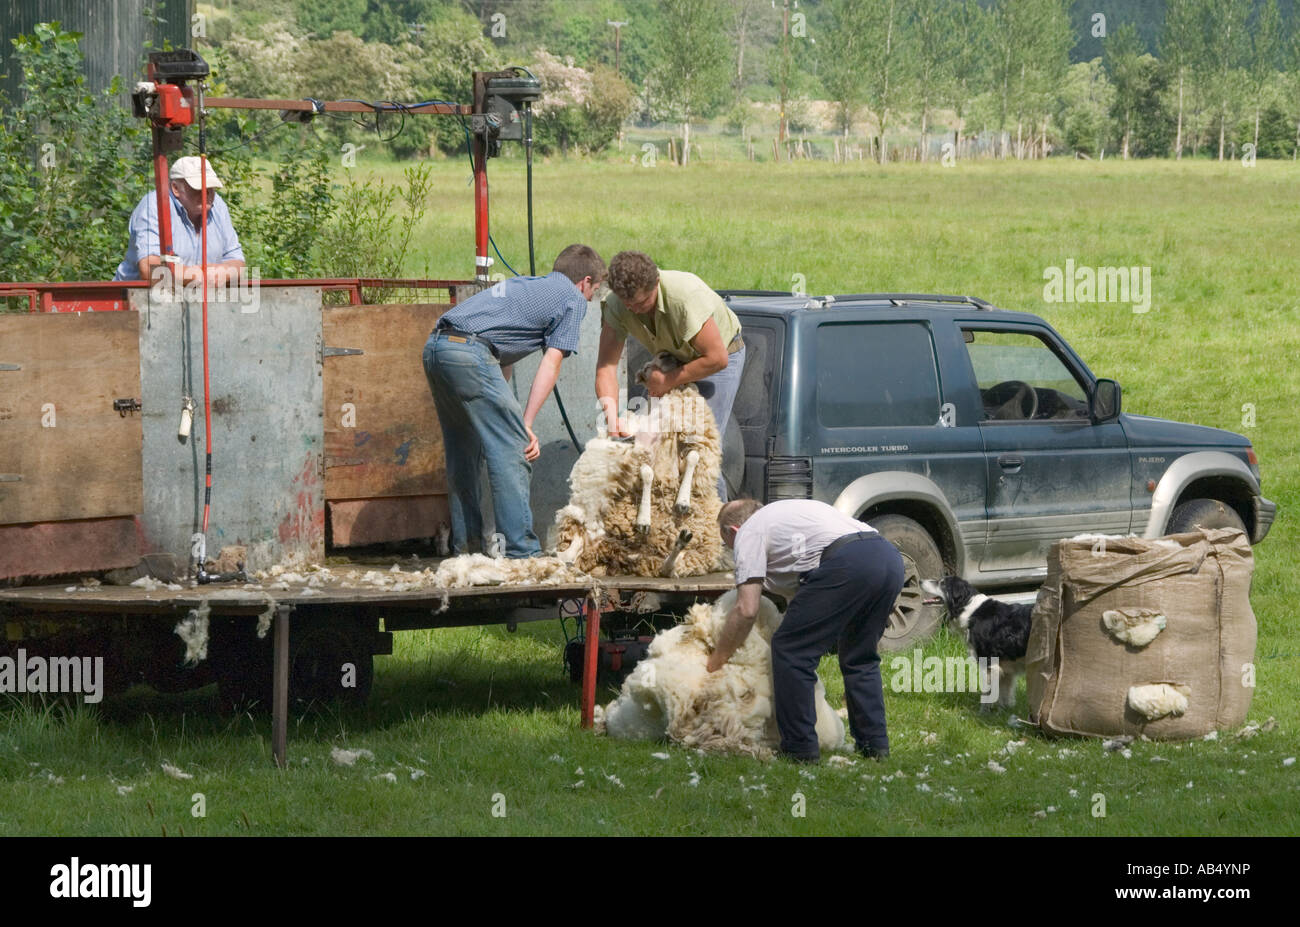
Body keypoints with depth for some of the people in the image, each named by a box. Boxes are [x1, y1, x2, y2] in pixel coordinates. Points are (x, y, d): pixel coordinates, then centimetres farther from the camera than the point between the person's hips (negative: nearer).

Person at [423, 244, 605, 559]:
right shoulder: (573, 300, 11)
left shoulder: (522, 285, 33)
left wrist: (507, 415, 27)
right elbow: (552, 362, 1)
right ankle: (521, 551, -8)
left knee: (463, 453, 19)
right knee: (512, 450, -5)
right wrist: (526, 424, -2)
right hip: (470, 352, -8)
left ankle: (464, 545, 24)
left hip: (435, 347, 8)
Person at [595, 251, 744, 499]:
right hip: (672, 358, 6)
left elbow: (716, 358, -31)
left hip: (721, 352, -6)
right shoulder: (616, 304, -23)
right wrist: (611, 414, -39)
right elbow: (606, 365, -25)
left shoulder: (687, 296, -38)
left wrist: (669, 381, -24)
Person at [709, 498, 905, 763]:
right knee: (860, 658, 26)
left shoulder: (748, 533, 15)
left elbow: (747, 610, 5)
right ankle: (874, 744, 23)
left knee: (791, 650, 3)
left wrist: (716, 661, 16)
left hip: (847, 563, -9)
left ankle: (799, 748, 4)